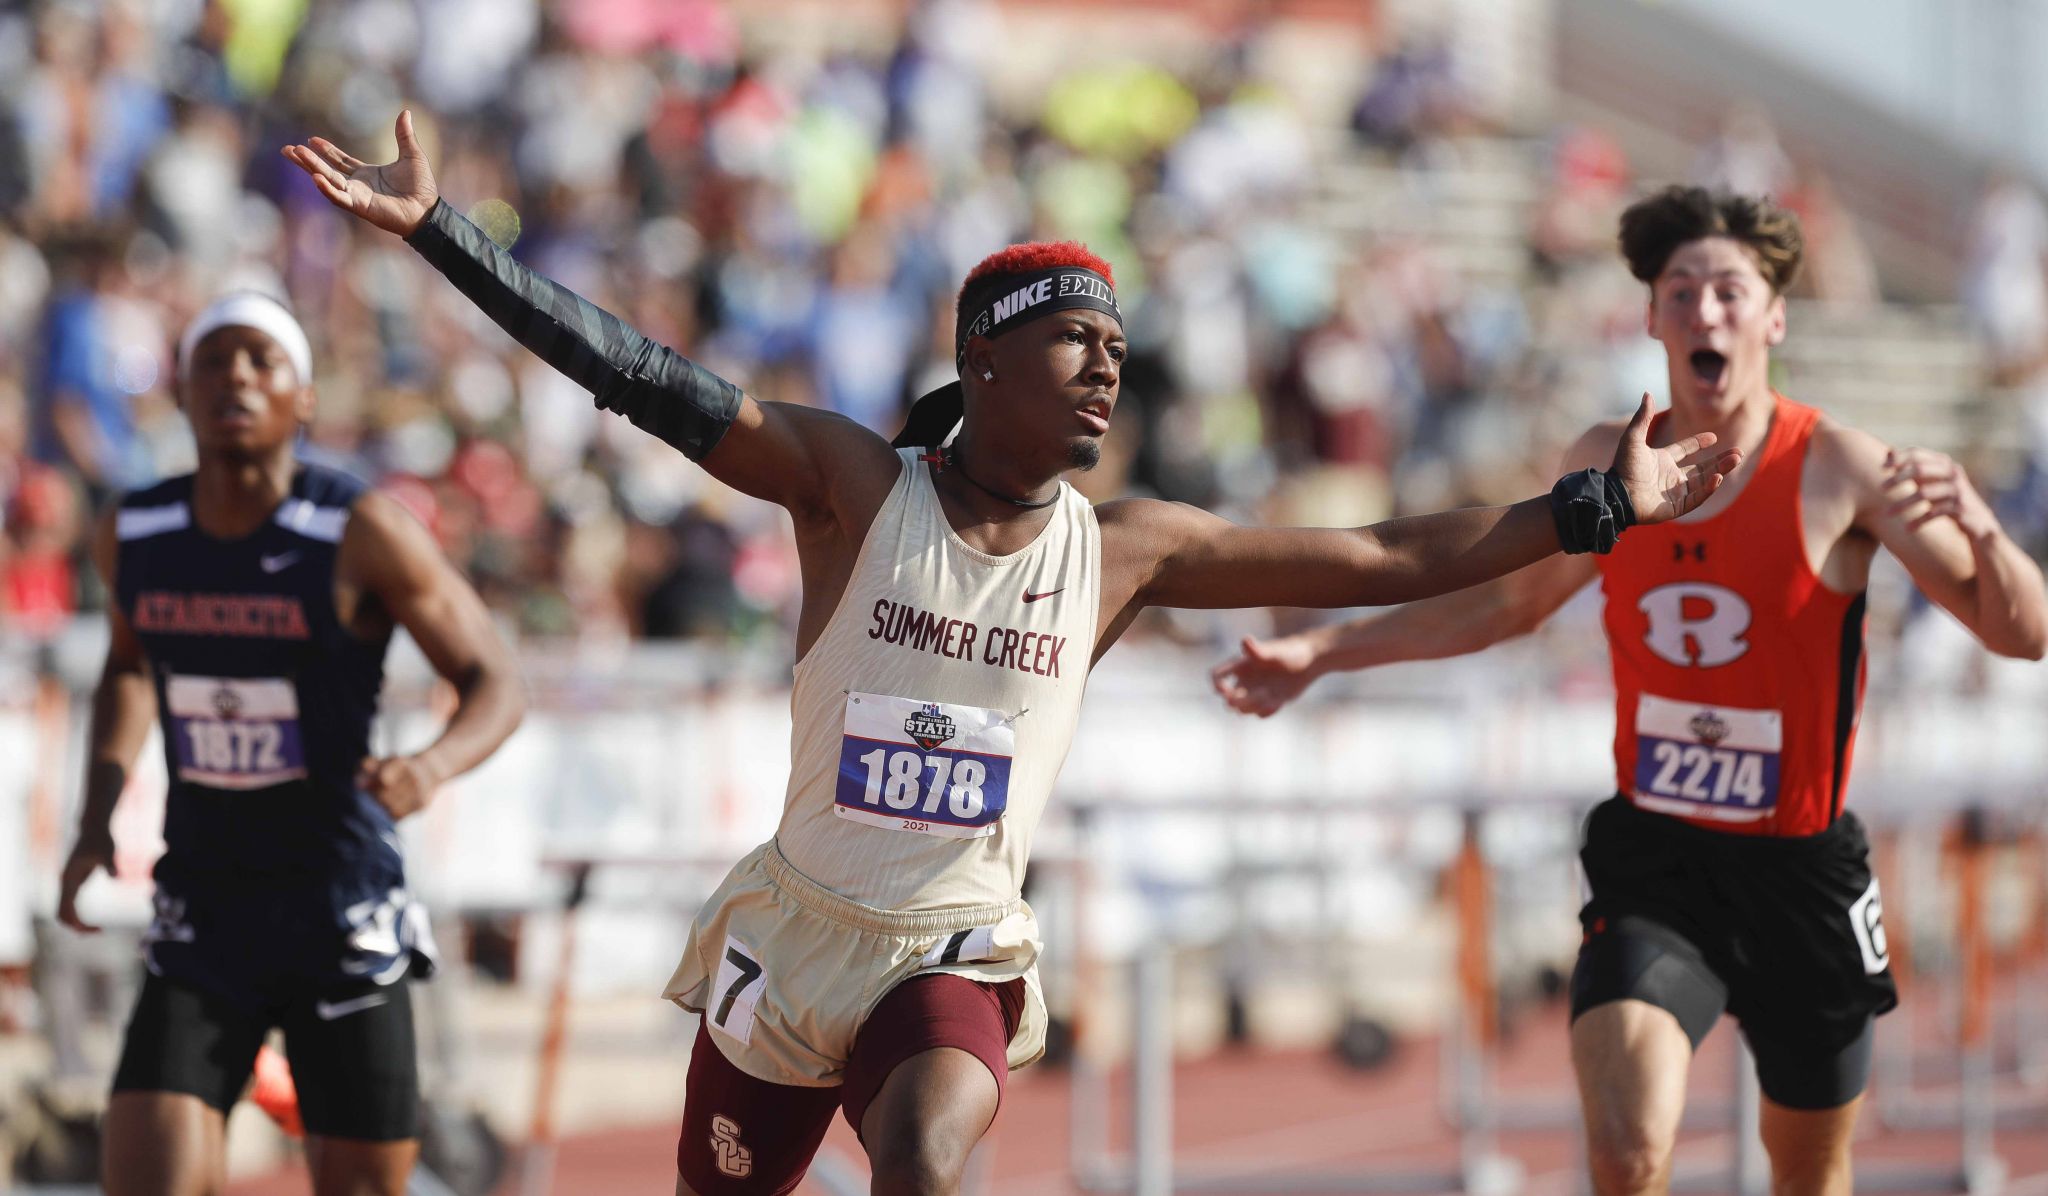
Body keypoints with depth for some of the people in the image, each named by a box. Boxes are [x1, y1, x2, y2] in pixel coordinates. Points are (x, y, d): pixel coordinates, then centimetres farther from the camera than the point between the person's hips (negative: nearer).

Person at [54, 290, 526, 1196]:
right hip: (202, 919, 3)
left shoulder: (361, 532, -14)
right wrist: (94, 826, 7)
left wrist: (433, 767, -31)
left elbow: (496, 686, -8)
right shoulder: (133, 535, 0)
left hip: (343, 920, -3)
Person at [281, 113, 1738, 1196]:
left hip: (957, 957, 0)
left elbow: (1385, 561, 1)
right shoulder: (853, 483, -8)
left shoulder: (1125, 549, -2)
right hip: (795, 928, 0)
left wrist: (1600, 508, 0)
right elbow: (648, 381, -16)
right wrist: (439, 230, -25)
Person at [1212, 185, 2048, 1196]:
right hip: (1651, 861, 1)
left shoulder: (1838, 470, -11)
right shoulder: (1608, 465, 1)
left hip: (1799, 875, -1)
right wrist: (1324, 651, 16)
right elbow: (1513, 601, 21)